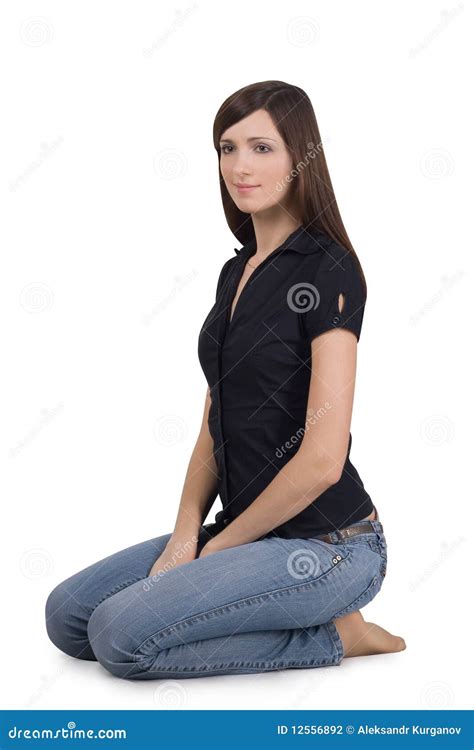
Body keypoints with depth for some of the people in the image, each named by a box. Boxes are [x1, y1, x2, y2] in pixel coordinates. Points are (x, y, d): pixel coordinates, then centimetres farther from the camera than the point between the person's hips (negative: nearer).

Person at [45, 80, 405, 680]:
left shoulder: (326, 271, -17)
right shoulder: (238, 271, 11)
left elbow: (323, 458, -22)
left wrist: (221, 544, -10)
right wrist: (186, 532, -1)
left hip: (327, 546, -8)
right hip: (252, 531, 9)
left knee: (121, 636, -20)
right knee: (67, 616, 3)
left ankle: (333, 635, -2)